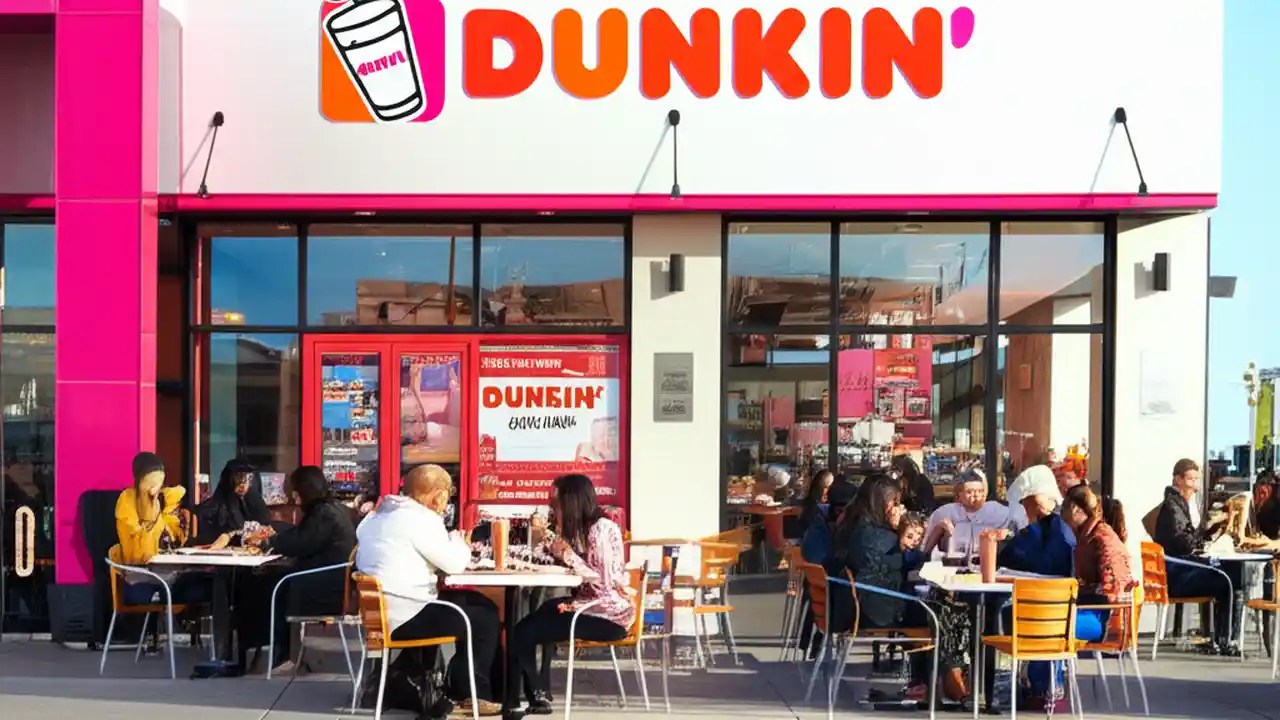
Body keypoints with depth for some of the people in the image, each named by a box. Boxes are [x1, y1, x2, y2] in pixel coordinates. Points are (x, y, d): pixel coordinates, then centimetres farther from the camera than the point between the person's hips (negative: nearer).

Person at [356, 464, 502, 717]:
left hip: (383, 611, 10)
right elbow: (455, 563, -13)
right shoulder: (421, 518, -15)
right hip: (403, 617, -10)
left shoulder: (384, 514, 15)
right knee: (486, 618, 1)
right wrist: (458, 541, 7)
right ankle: (472, 694, 9)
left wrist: (451, 544, 10)